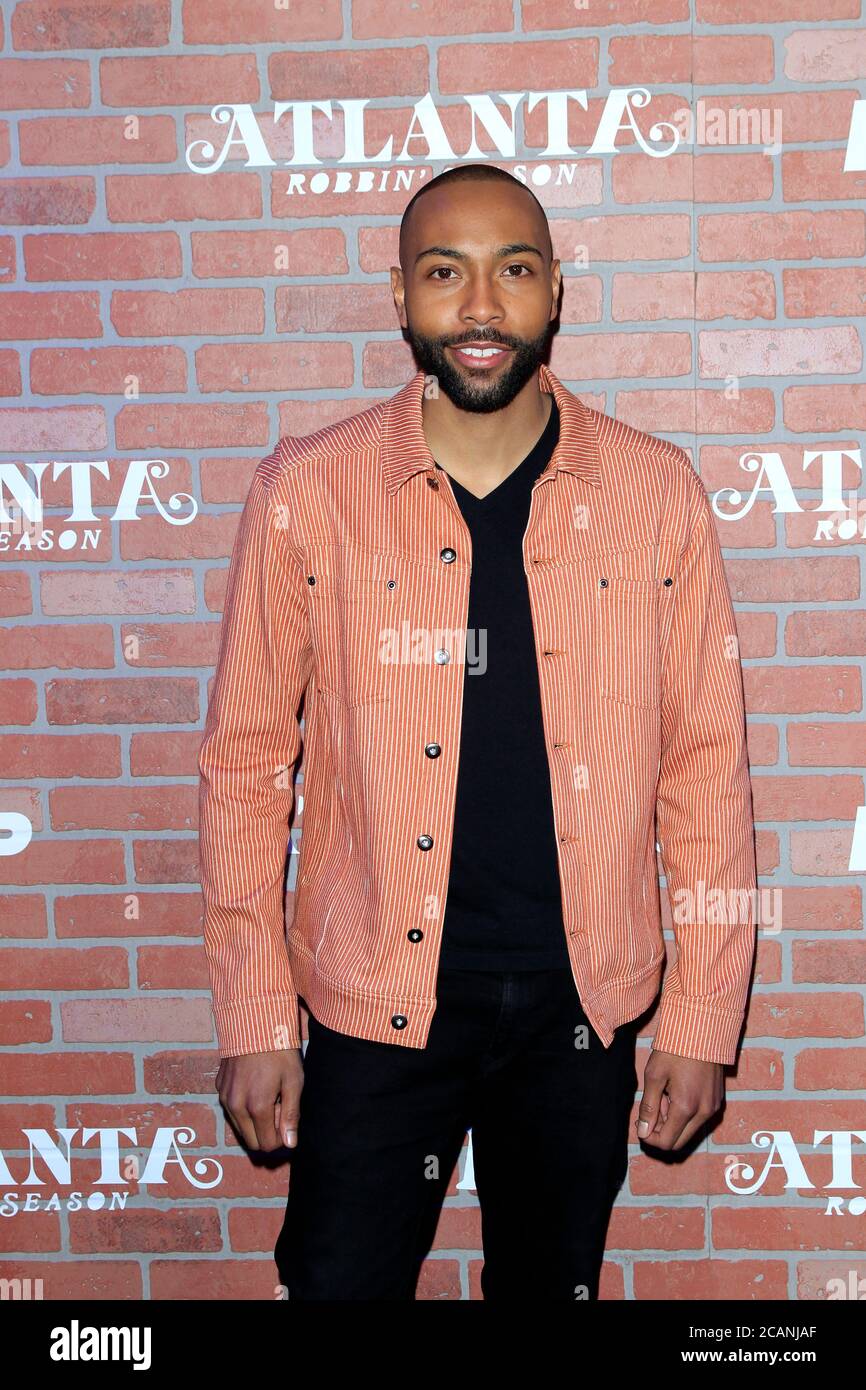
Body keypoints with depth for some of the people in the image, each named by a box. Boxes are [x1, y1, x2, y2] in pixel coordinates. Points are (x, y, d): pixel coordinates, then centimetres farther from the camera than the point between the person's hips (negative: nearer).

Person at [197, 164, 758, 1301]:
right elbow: (247, 760, -2)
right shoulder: (308, 491, -6)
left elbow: (707, 761, 0)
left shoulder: (656, 492, -3)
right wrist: (254, 1021, -3)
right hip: (375, 1002, -1)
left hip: (581, 1001, 2)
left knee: (554, 1285, 19)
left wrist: (705, 1020, -1)